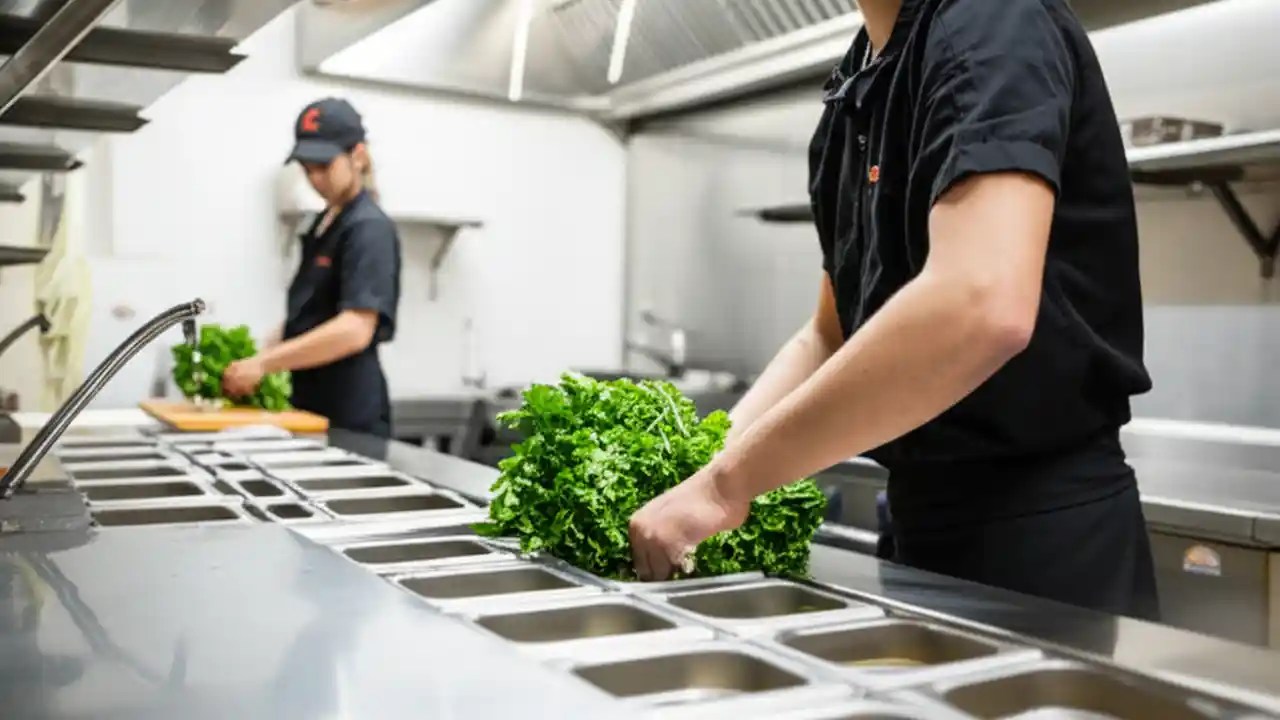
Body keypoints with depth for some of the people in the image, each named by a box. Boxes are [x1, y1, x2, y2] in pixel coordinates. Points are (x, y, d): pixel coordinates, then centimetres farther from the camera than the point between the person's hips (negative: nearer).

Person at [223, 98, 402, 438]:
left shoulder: (370, 229, -12)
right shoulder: (323, 224, 14)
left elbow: (355, 330, -23)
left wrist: (264, 363, -22)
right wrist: (256, 361, 5)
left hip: (348, 414, -8)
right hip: (310, 403, 8)